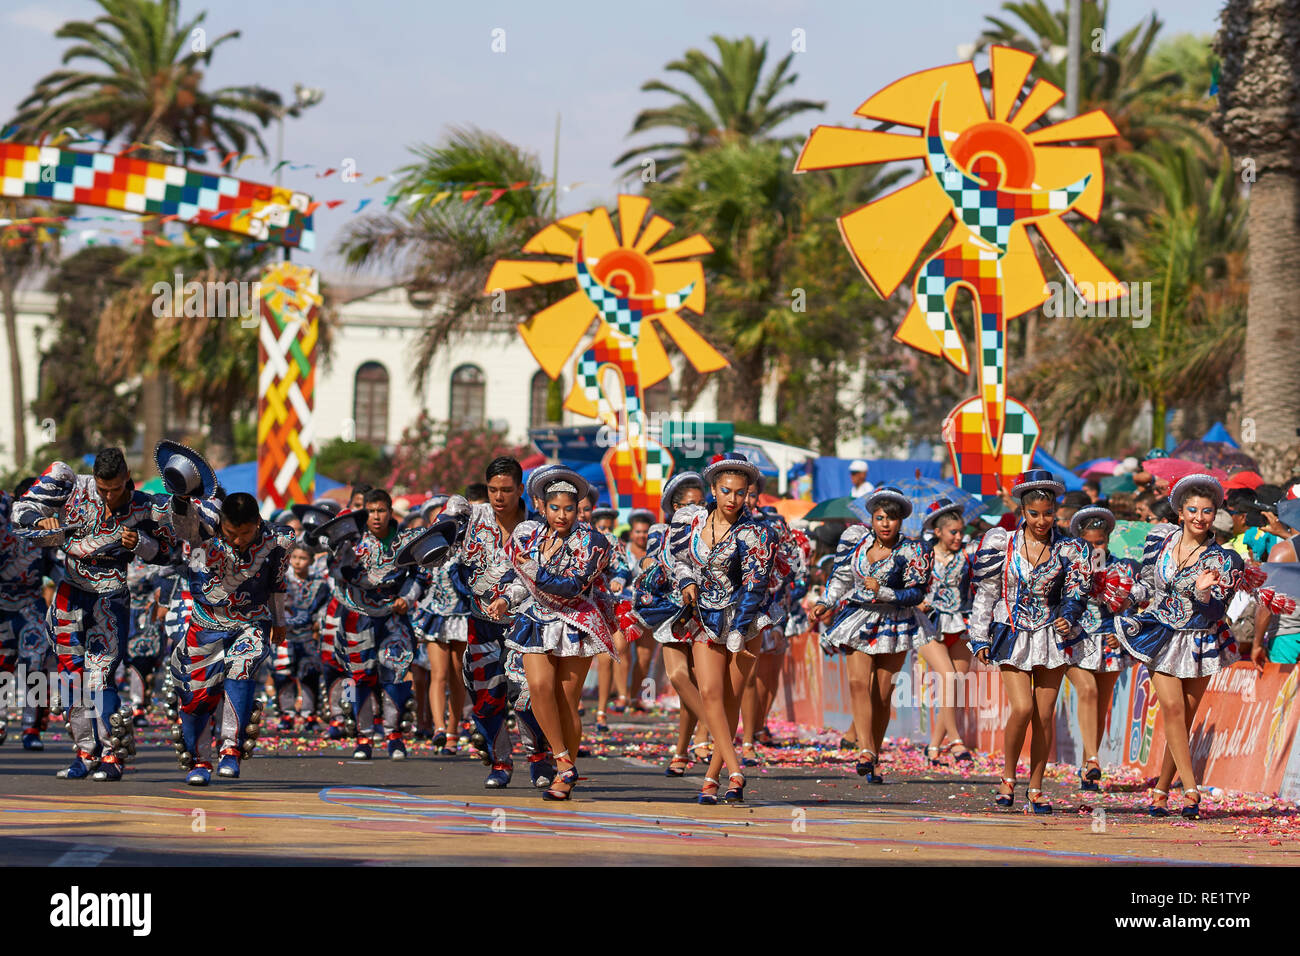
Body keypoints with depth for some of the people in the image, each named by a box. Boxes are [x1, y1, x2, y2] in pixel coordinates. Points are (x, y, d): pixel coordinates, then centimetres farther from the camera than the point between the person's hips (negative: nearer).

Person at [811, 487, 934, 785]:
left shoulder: (912, 552, -9)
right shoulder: (857, 538, 0)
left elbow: (917, 593, -10)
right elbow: (841, 577, 13)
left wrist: (882, 592, -22)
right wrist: (826, 604, 3)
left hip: (894, 624, -2)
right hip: (858, 620, 2)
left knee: (881, 695, -1)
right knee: (858, 682, -19)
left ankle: (872, 760, 11)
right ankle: (865, 751, -28)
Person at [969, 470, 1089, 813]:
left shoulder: (1067, 549, 4)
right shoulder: (1003, 545, 2)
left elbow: (1075, 592, 5)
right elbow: (986, 593, 7)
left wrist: (1068, 617, -16)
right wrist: (980, 639, 4)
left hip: (1051, 637, 1)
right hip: (1013, 637, -1)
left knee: (1045, 716, 0)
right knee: (1023, 708, -16)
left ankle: (1036, 789, 10)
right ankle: (1008, 777, 4)